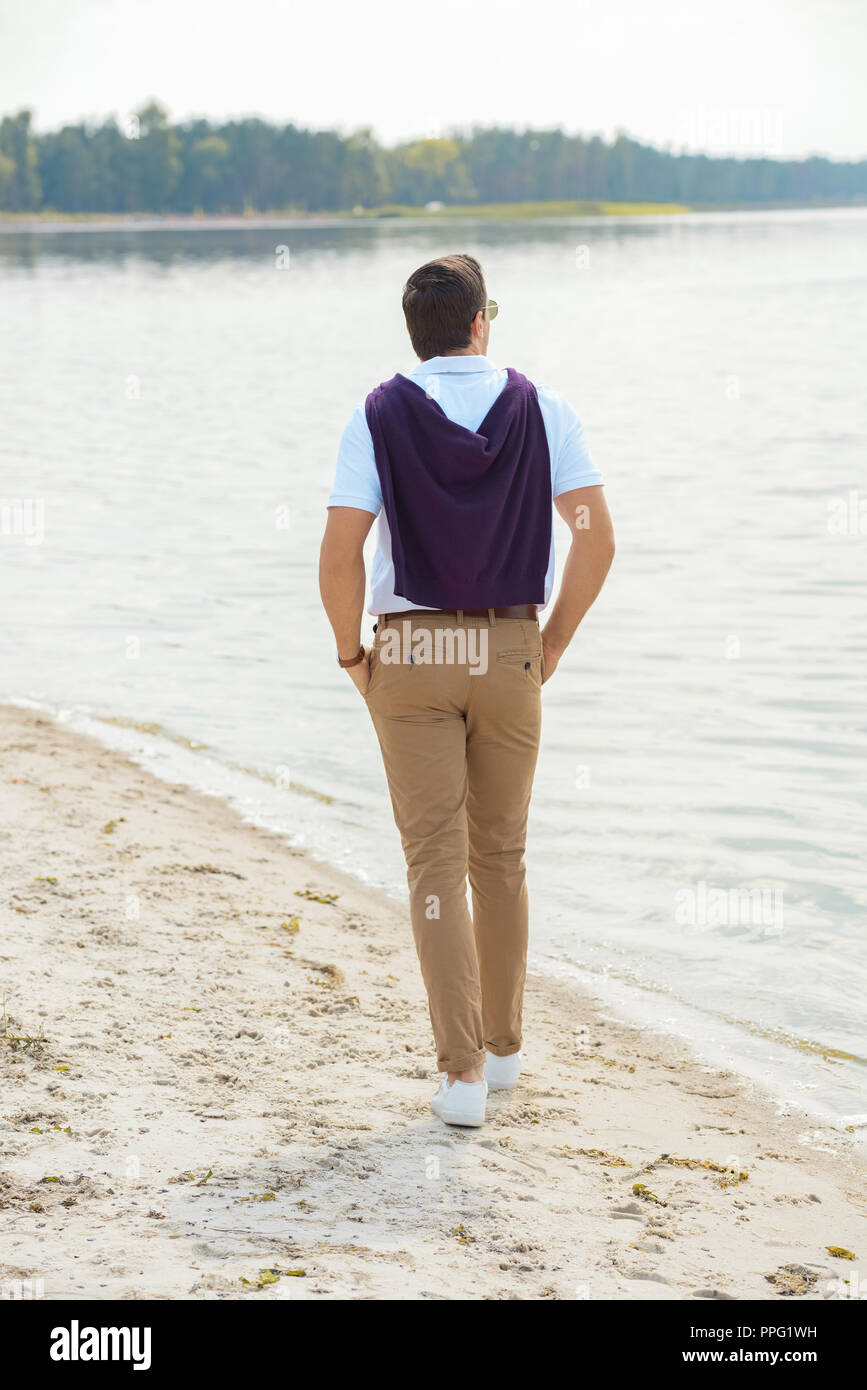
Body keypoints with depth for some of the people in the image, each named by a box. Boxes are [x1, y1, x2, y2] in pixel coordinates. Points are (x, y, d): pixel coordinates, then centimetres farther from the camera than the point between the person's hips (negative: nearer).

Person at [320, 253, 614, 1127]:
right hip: (509, 657, 2)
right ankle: (502, 1046, 28)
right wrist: (555, 642, 3)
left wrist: (350, 653, 1)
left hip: (411, 659, -1)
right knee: (500, 856, 17)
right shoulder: (539, 411, -1)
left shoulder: (379, 417, -5)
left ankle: (462, 1072, -7)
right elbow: (596, 538, -8)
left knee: (435, 863, 0)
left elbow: (339, 554, -14)